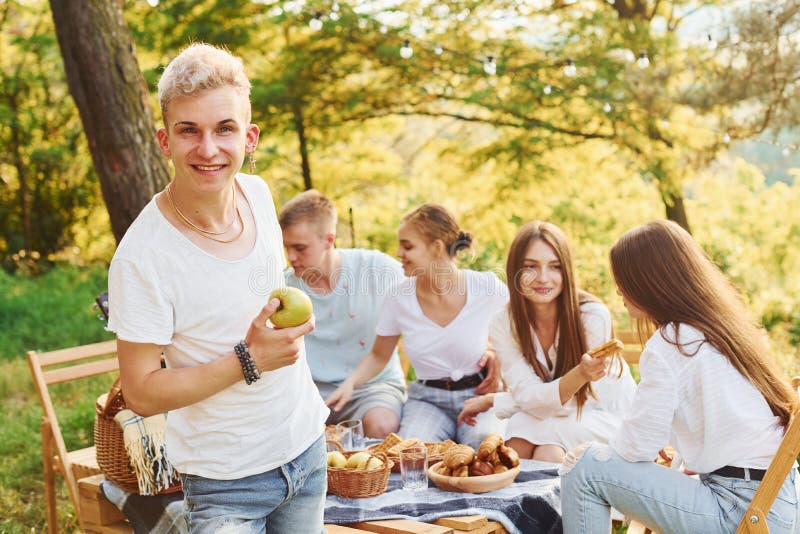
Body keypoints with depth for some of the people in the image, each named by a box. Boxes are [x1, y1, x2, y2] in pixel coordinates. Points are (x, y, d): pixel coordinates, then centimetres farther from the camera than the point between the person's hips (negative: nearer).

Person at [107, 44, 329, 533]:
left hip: (306, 443, 6)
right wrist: (249, 360, -26)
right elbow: (141, 394, -20)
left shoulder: (257, 193, -6)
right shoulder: (142, 257, -24)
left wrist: (293, 313, 4)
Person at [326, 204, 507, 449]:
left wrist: (496, 354, -13)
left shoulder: (487, 288, -12)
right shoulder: (399, 295, -6)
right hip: (427, 399, 1)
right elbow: (378, 356, 8)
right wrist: (350, 383, -10)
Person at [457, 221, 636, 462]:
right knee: (521, 424, -29)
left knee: (549, 450, -30)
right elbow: (529, 397, -21)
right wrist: (580, 374, -42)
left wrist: (491, 401, -14)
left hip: (608, 413, -3)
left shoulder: (593, 315, -24)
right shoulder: (503, 324, -12)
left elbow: (574, 403, -19)